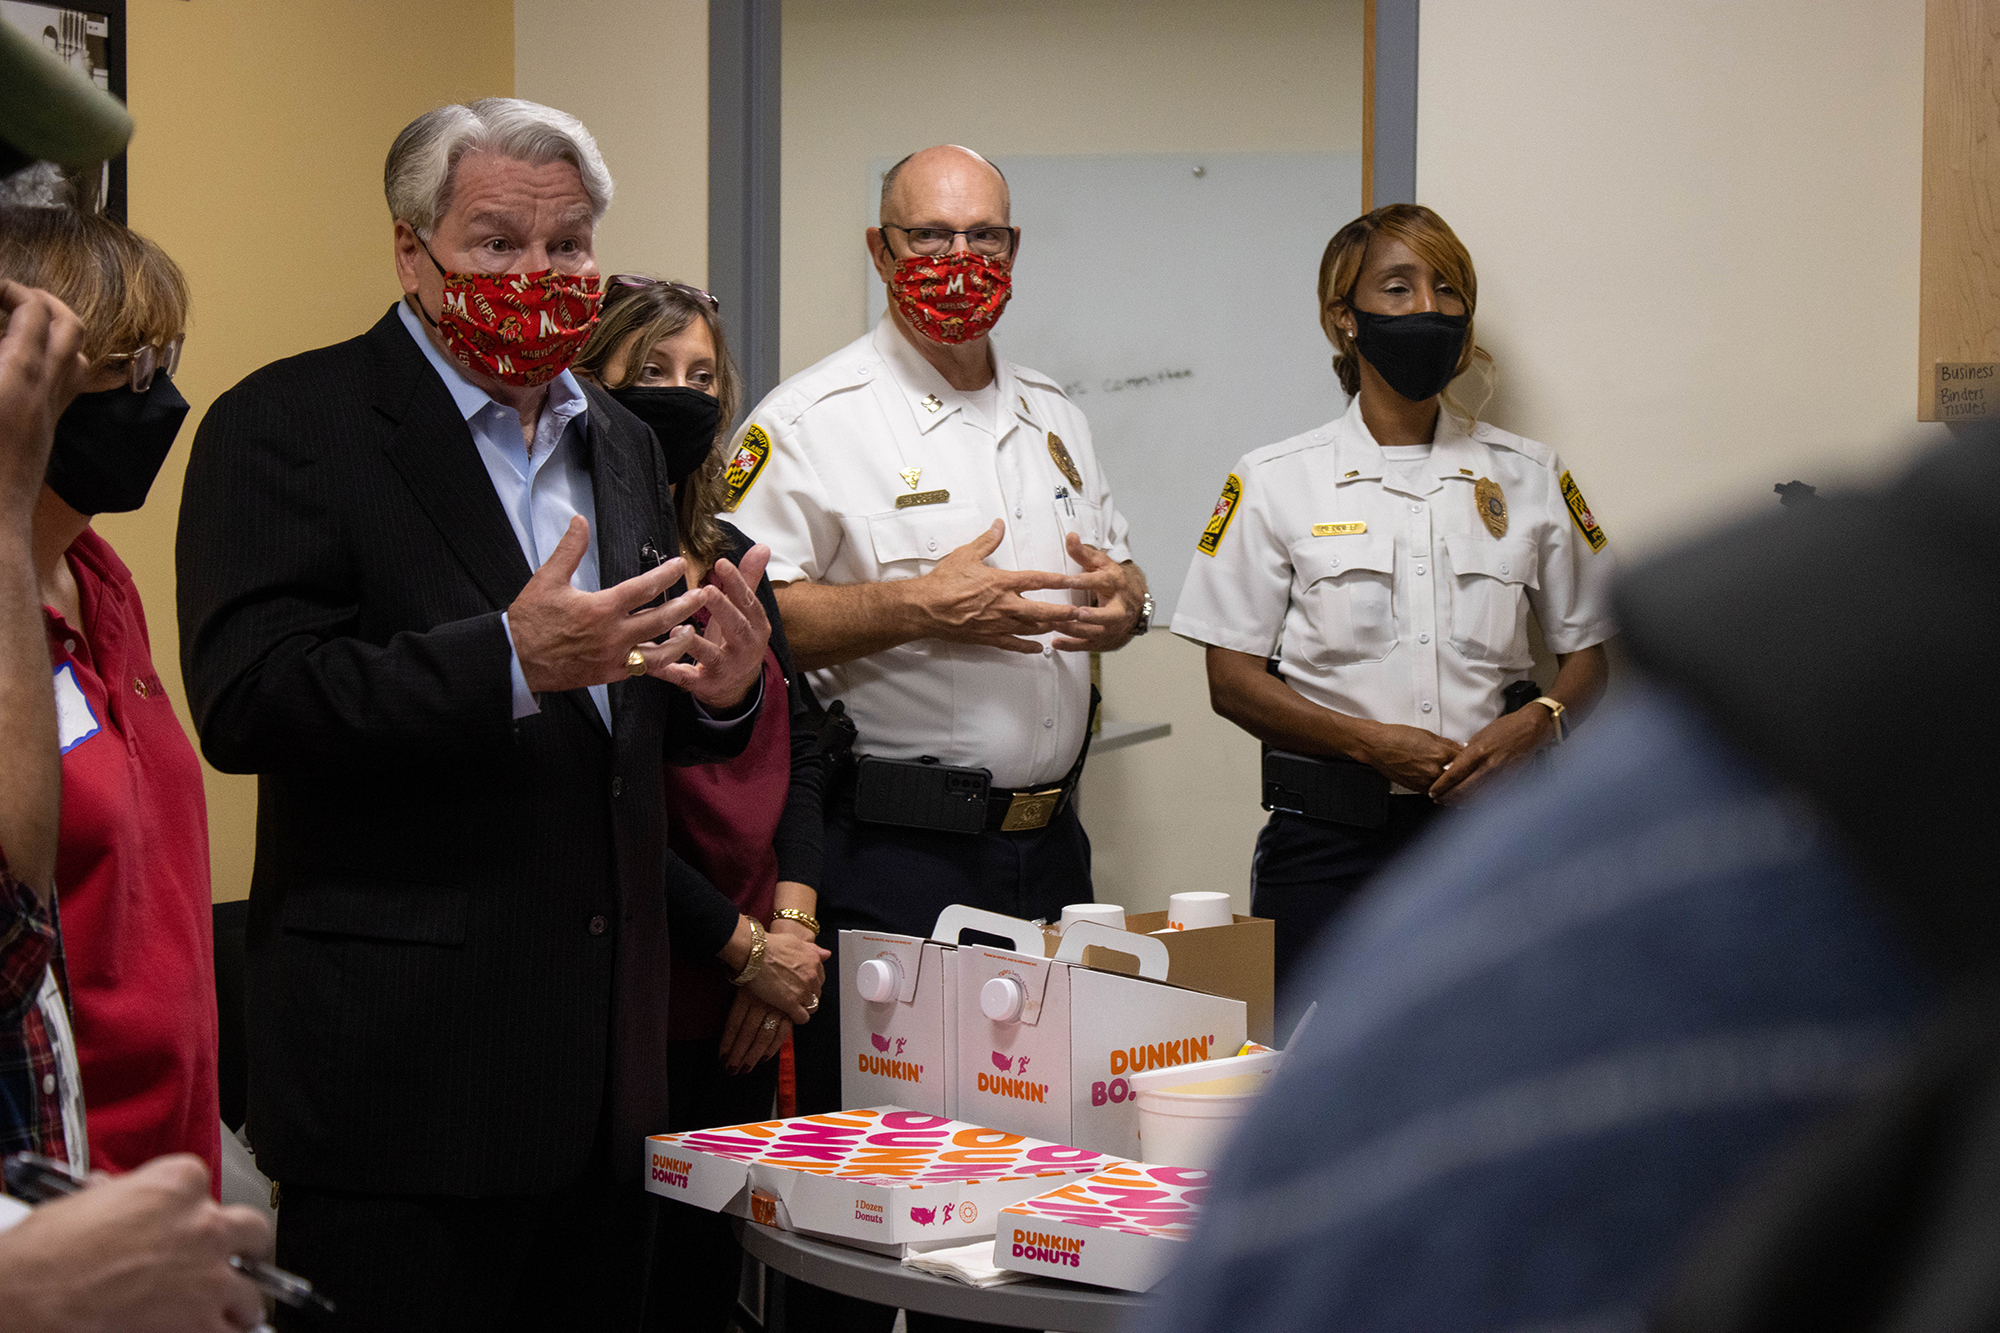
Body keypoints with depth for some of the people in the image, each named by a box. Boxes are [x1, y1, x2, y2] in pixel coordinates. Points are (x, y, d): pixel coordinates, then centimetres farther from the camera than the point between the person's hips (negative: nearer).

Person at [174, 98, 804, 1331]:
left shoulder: (620, 443, 16)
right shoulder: (289, 427, -6)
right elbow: (244, 700, -17)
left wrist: (721, 691, -2)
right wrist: (509, 661, -28)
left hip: (602, 1068, 7)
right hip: (406, 1067, -7)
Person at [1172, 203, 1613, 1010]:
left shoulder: (1530, 478, 11)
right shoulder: (1275, 482, 4)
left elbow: (1588, 655, 14)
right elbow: (1233, 680, 1)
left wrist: (1534, 725, -8)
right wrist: (1372, 742, -13)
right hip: (1332, 844, -1)